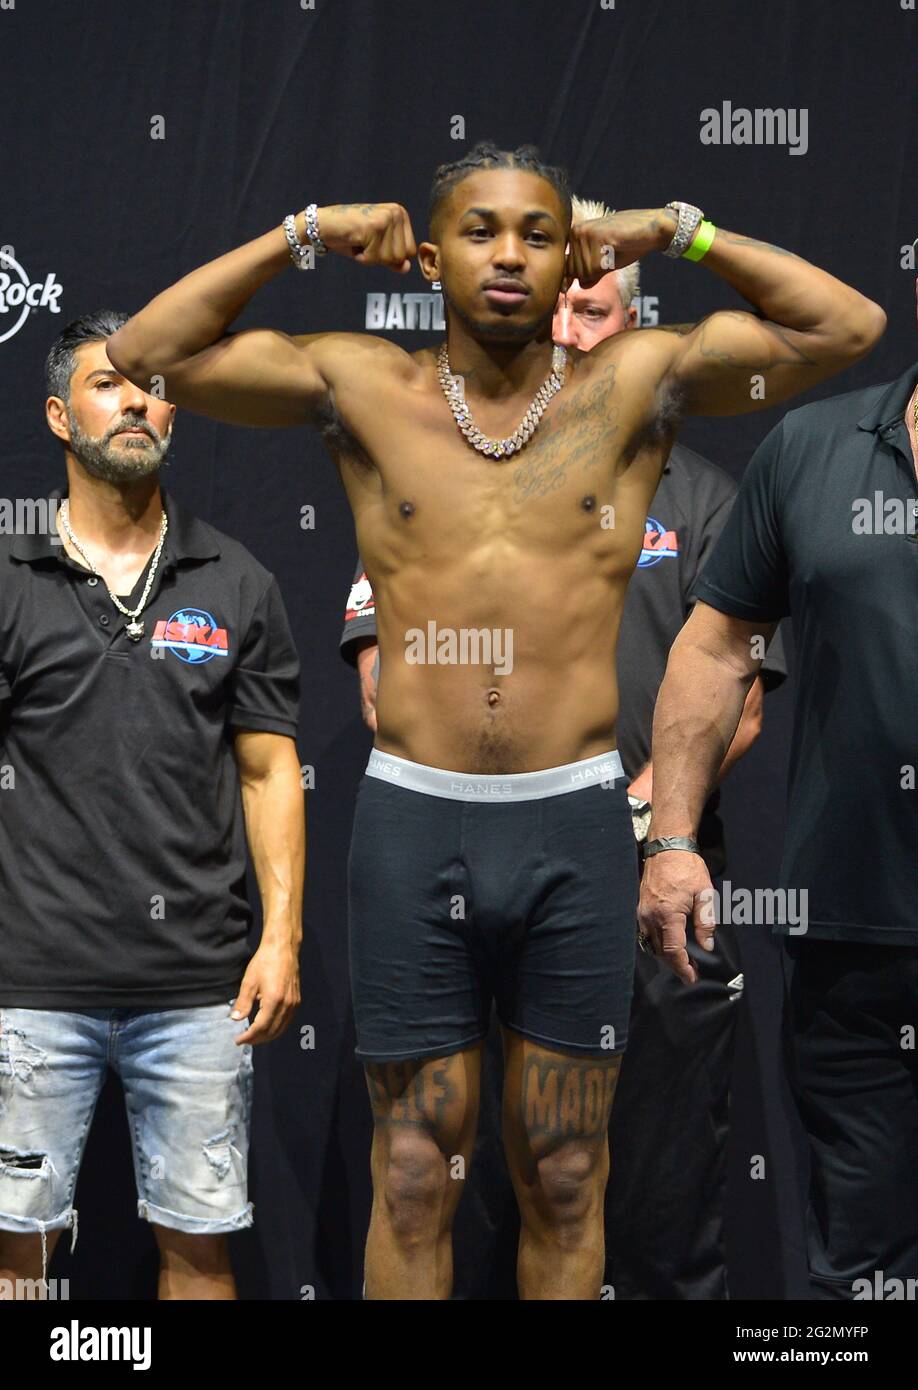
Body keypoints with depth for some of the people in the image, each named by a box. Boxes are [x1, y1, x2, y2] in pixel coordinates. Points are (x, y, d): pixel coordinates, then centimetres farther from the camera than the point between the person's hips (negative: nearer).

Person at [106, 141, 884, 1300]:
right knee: (412, 1184, 8)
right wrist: (302, 236, 1)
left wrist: (678, 233, 2)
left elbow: (850, 327, 1)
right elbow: (146, 352, 3)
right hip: (411, 820, 0)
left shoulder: (636, 384, 3)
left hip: (577, 823, 0)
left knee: (564, 1184, 11)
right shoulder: (362, 388, 4)